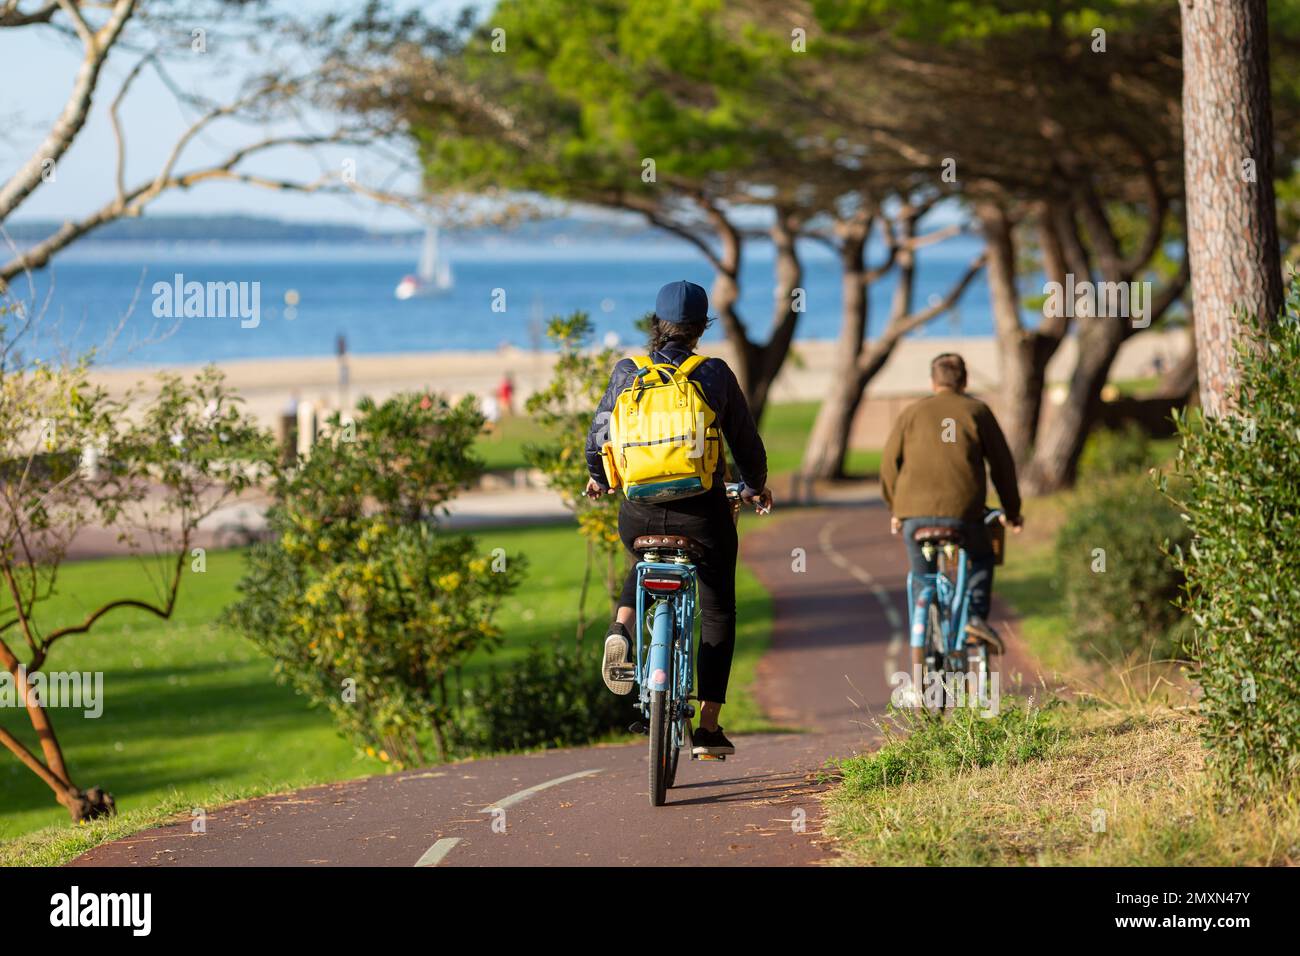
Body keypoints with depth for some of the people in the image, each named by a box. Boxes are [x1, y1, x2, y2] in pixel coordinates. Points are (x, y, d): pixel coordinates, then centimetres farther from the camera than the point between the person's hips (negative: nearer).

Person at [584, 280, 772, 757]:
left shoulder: (628, 373, 0)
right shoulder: (716, 374, -2)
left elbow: (599, 435, 4)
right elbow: (746, 440, 5)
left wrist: (598, 477, 25)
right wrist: (757, 486, 25)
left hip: (640, 511, 2)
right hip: (703, 511, -2)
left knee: (644, 568, 35)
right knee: (717, 611, 14)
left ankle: (621, 631, 4)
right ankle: (708, 726, 10)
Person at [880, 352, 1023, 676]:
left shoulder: (913, 413, 14)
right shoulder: (976, 411, 10)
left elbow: (889, 464, 12)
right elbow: (1001, 462, 10)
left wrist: (895, 509, 25)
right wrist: (1011, 510, 20)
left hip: (914, 512, 1)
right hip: (962, 510, -1)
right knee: (981, 559, 26)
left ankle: (919, 652, 10)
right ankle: (976, 617, 4)